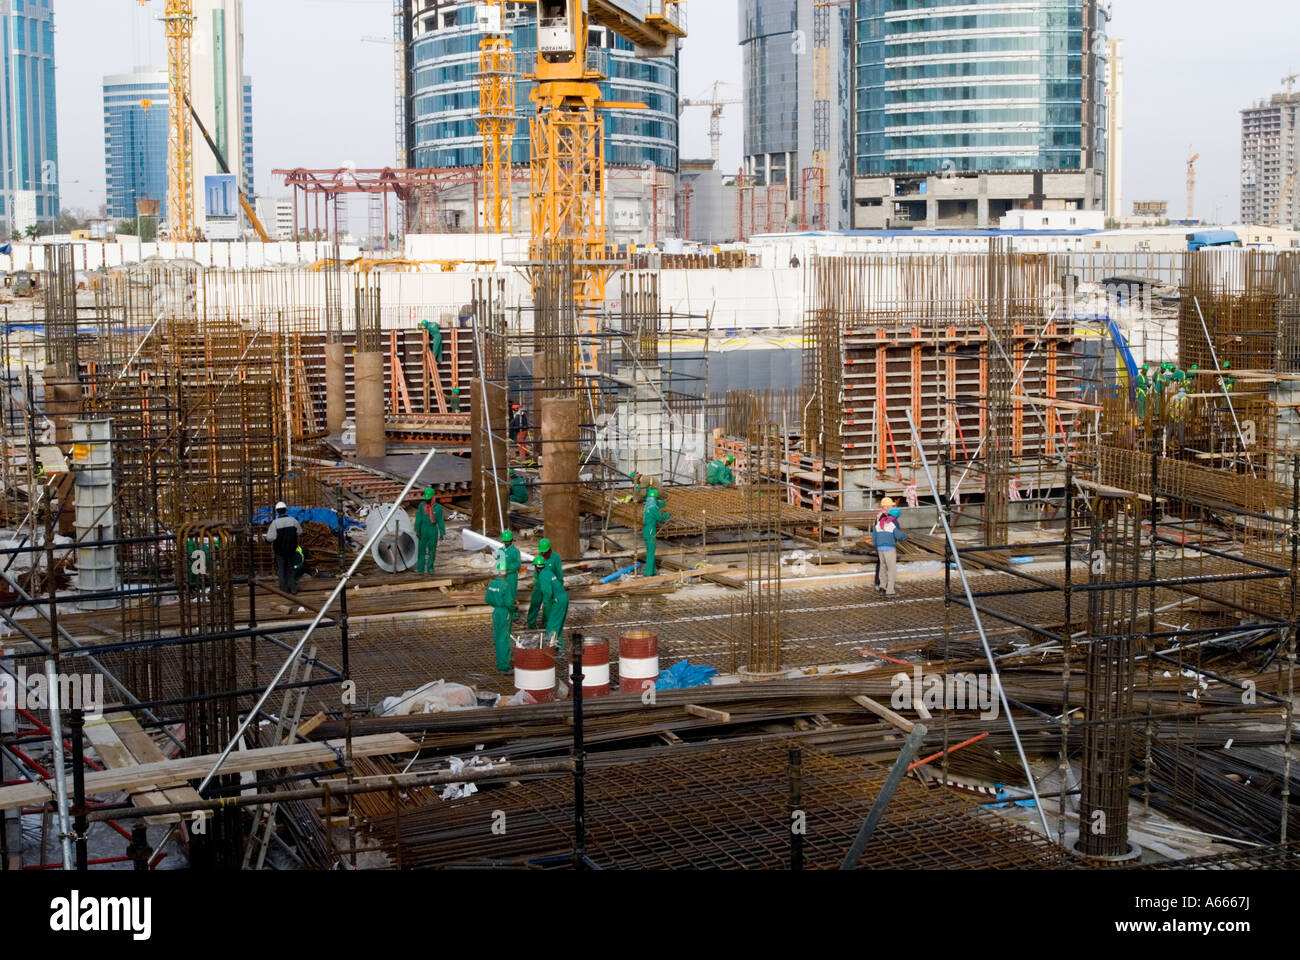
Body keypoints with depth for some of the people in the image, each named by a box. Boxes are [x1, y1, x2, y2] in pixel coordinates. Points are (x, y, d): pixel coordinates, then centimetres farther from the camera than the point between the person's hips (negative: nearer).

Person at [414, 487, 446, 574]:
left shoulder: (438, 507, -5)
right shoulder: (422, 506, -3)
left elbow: (441, 521, -2)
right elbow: (418, 519, -6)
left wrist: (442, 533, -3)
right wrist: (417, 530, -13)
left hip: (433, 531, 0)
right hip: (423, 530, 0)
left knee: (432, 550, 2)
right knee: (422, 549, 2)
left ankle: (430, 568, 11)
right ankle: (420, 569, 7)